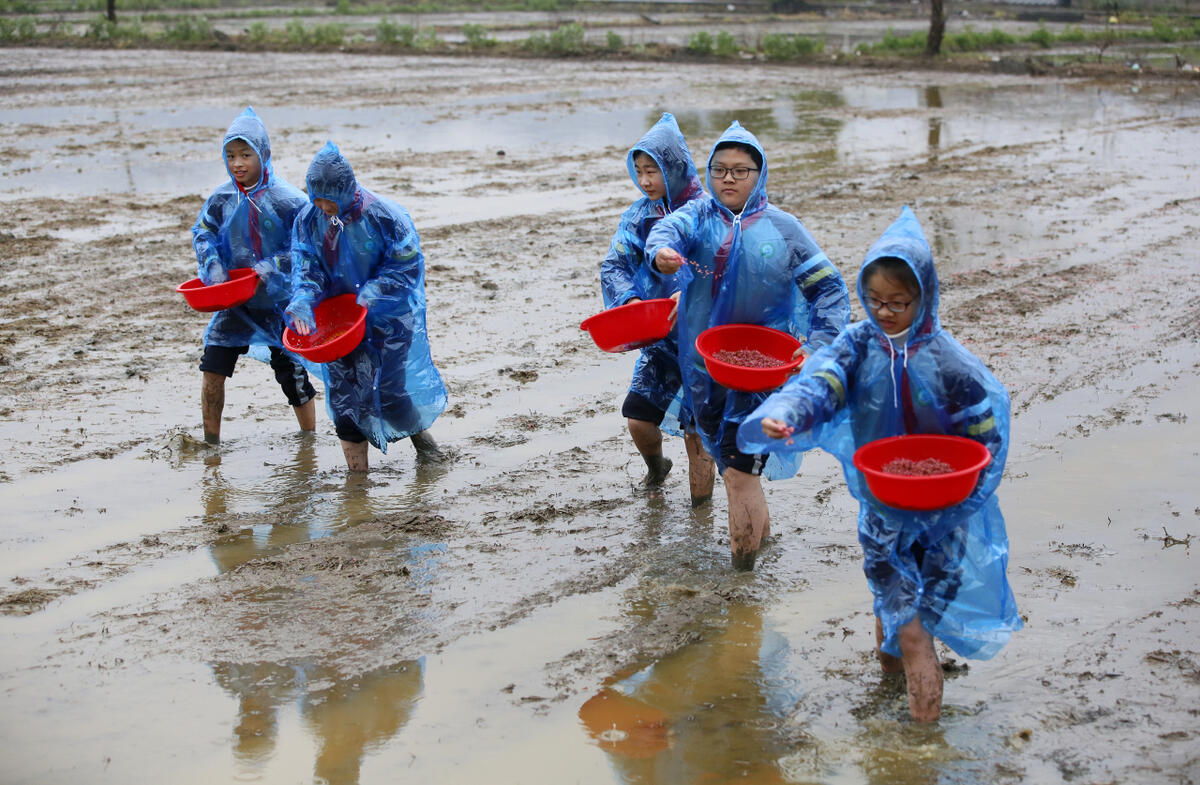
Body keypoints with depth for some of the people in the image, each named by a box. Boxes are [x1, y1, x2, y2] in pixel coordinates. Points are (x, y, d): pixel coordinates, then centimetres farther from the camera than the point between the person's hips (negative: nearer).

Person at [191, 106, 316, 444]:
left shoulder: (287, 199, -15)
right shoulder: (223, 197, -3)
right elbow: (202, 232, 7)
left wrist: (272, 267, -22)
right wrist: (212, 265, -9)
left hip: (278, 299, -3)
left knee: (291, 372, 5)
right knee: (212, 366, -2)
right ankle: (210, 441, 13)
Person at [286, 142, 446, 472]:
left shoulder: (383, 216, -16)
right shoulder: (308, 220, -4)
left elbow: (408, 265, -12)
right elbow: (306, 268, -4)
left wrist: (372, 292, -25)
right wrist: (302, 302, -23)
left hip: (387, 319, -3)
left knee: (391, 392, -1)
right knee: (344, 394, 0)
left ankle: (420, 433, 31)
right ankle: (357, 472, 11)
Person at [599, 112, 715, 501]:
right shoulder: (638, 216, 4)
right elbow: (614, 265, 0)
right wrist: (630, 299, -20)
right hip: (659, 334, 4)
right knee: (638, 416, 0)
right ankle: (655, 466, 33)